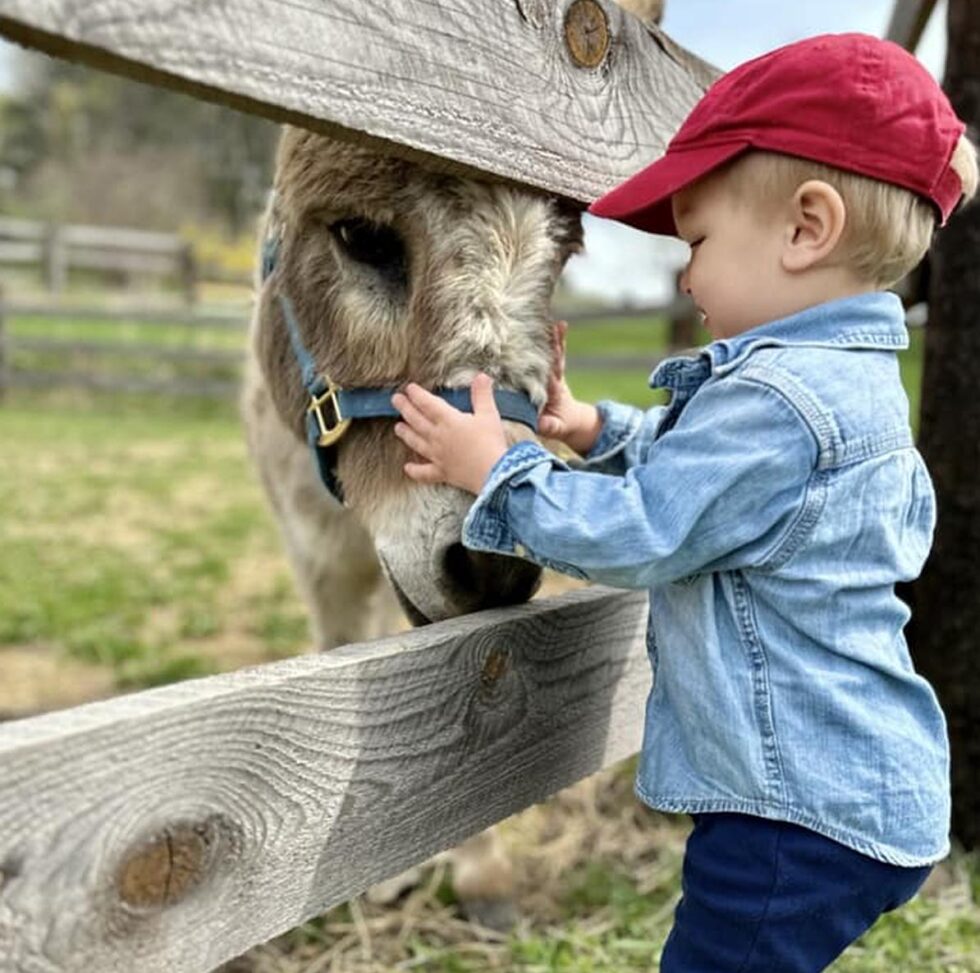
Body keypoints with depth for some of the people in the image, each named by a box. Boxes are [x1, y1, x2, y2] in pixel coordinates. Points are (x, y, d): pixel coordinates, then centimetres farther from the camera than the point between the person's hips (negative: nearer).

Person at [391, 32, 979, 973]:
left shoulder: (774, 399, -24)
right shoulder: (848, 377, 10)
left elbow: (632, 535, -19)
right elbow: (697, 466, 23)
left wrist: (496, 469, -7)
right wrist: (598, 430, 12)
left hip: (805, 807, -10)